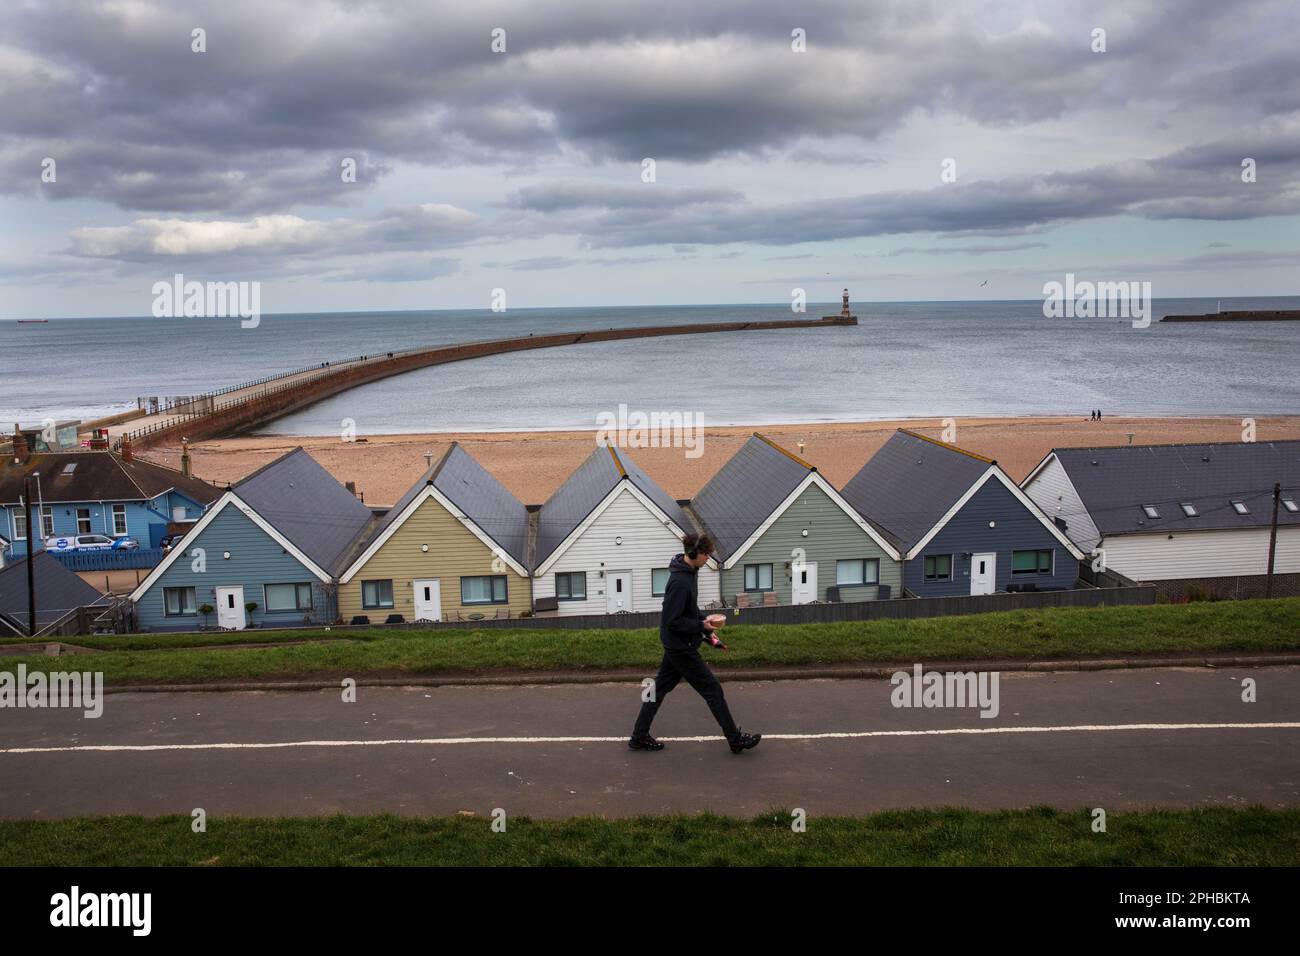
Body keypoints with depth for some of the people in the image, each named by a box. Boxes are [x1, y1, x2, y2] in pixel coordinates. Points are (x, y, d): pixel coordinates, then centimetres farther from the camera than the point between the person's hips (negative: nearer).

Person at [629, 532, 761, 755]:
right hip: (682, 647, -9)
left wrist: (708, 632, 12)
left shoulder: (688, 574, 5)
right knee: (713, 690, 1)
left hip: (675, 646, 9)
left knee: (660, 688, 15)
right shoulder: (680, 581, -25)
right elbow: (672, 621, -24)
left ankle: (640, 737, 23)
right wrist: (702, 626, -18)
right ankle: (736, 740, 12)